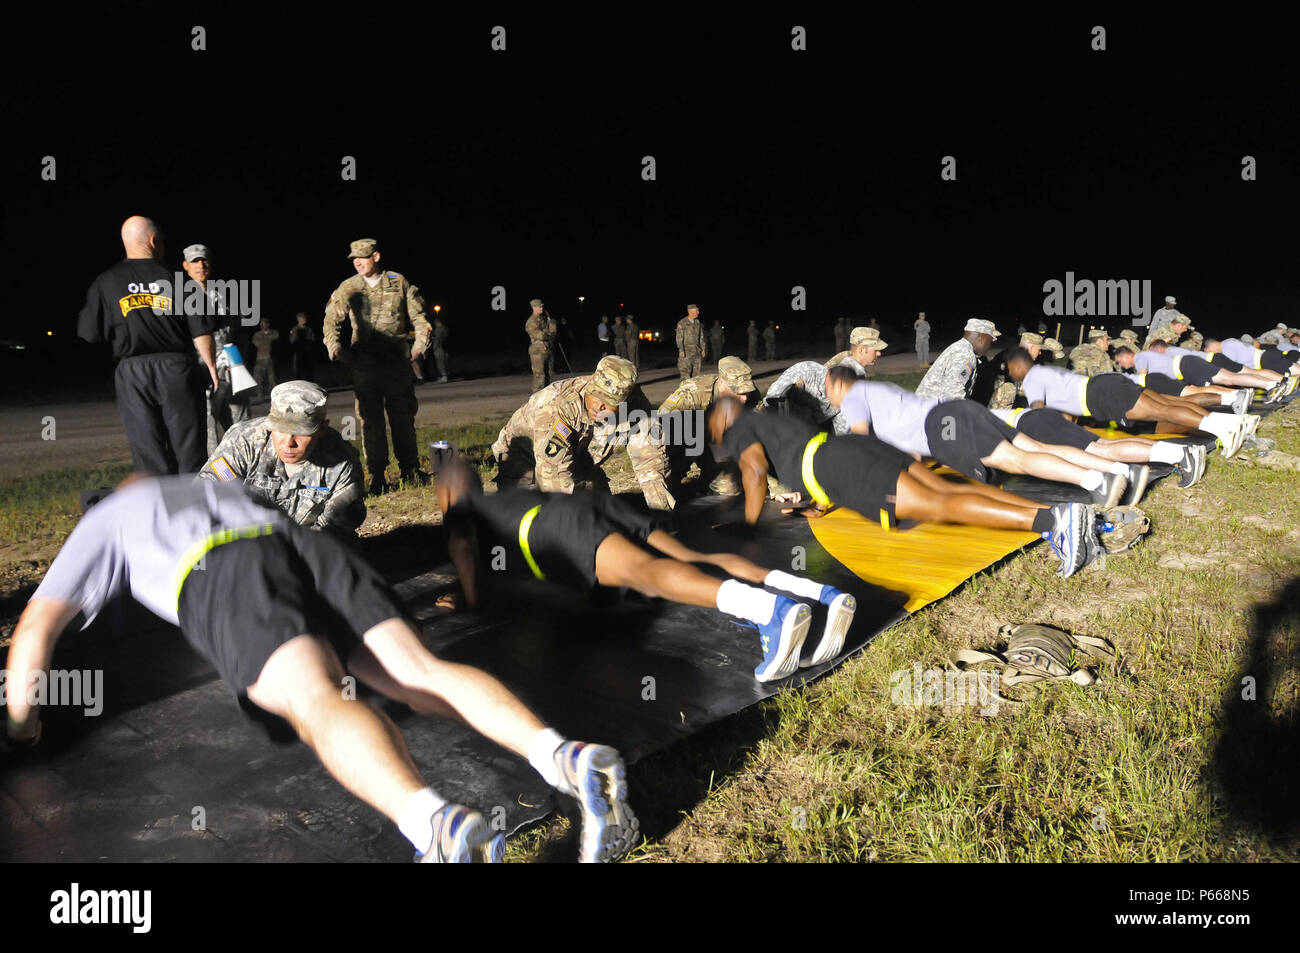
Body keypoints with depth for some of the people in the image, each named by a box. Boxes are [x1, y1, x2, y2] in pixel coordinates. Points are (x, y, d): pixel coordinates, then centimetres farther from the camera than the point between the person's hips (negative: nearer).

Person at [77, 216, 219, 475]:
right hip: (176, 367, -1)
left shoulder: (105, 283, 3)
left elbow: (91, 335, 2)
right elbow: (201, 331, -3)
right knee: (190, 450, 5)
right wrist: (211, 367, 7)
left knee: (148, 455, 4)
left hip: (133, 373, 1)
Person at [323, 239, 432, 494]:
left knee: (403, 418, 6)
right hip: (363, 365, 1)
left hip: (397, 363, 0)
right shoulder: (348, 288, 8)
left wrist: (420, 344, -3)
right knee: (370, 421, -1)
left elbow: (419, 317, 9)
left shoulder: (399, 283, 6)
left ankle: (411, 471, 18)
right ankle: (376, 478, 5)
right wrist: (334, 346, -5)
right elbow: (331, 320, 11)